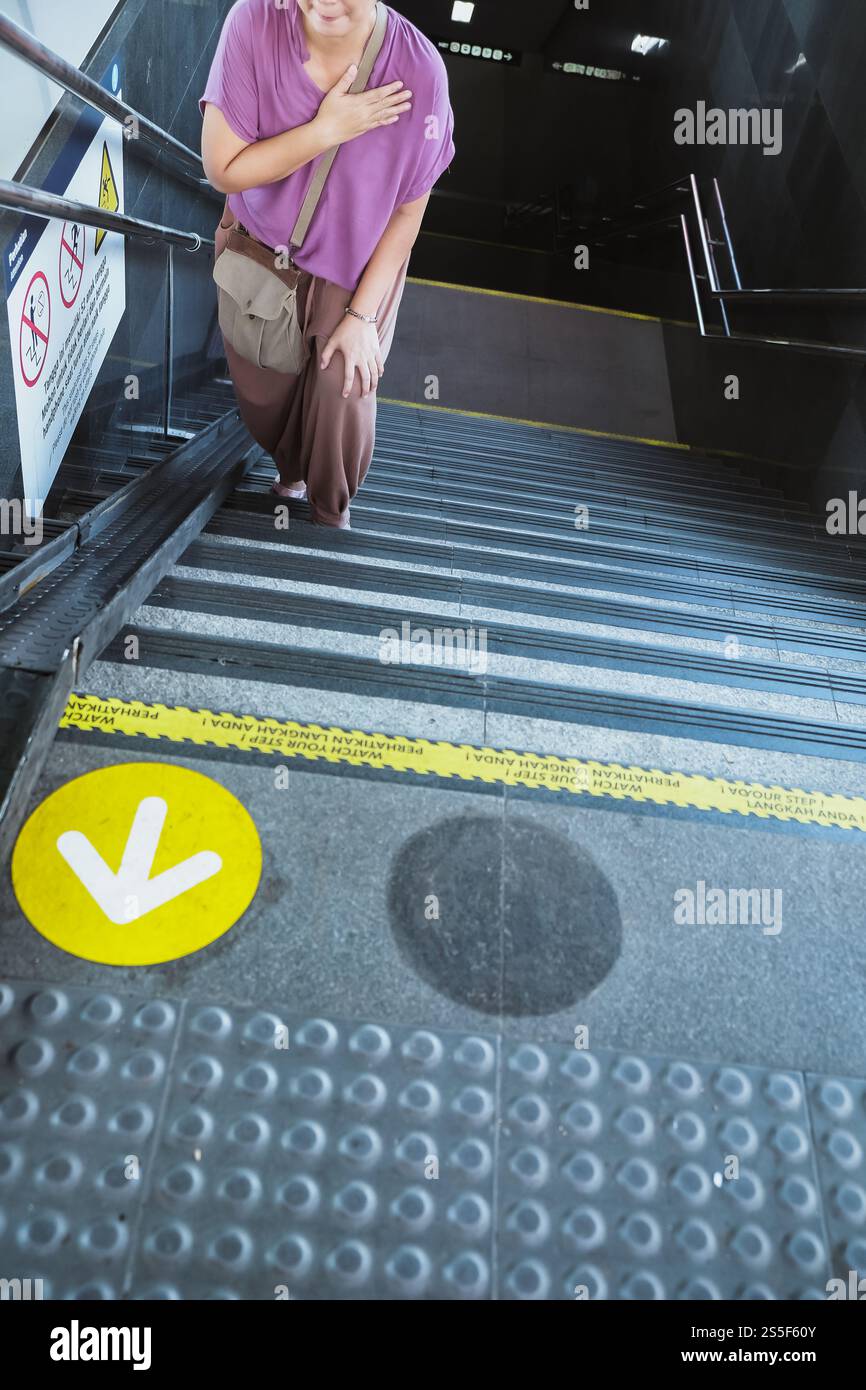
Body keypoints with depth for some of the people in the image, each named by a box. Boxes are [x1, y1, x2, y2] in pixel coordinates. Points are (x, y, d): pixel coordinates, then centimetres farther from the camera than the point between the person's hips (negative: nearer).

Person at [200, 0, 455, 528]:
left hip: (355, 266, -1)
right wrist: (326, 131, -31)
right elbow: (222, 169, -22)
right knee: (263, 390, 14)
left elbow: (409, 210, -15)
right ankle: (290, 463, 51)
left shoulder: (418, 71, -26)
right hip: (260, 250, 2)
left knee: (343, 398, -6)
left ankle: (332, 509, 28)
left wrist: (362, 315, -16)